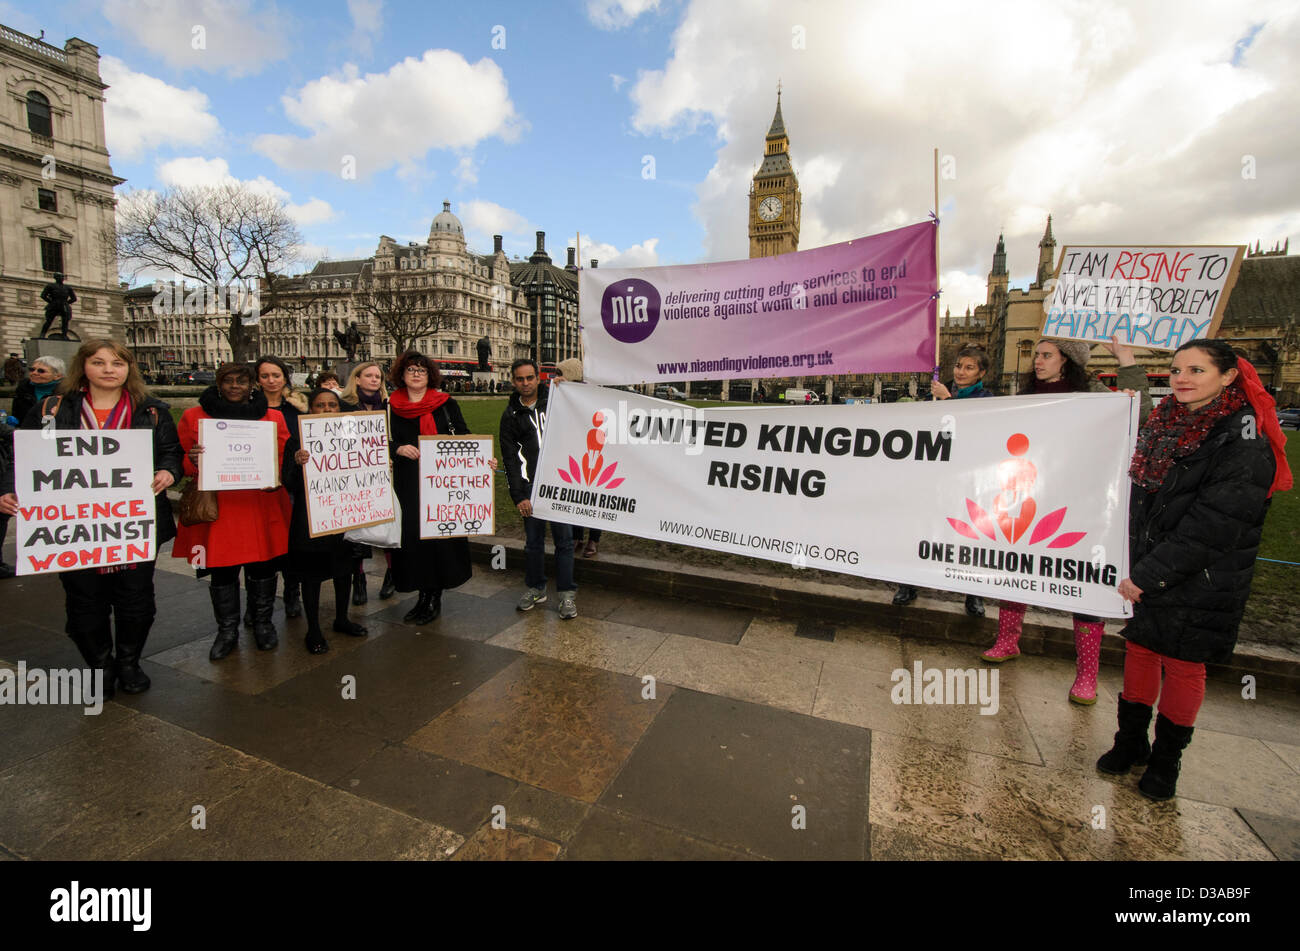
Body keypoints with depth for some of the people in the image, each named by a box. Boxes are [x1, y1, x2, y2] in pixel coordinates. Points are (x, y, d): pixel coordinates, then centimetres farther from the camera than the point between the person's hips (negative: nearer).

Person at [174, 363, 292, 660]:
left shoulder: (273, 417, 7)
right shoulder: (194, 417, 6)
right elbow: (182, 463, 9)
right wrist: (192, 461, -15)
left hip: (262, 508, 0)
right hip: (217, 509, 0)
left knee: (263, 568, 8)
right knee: (221, 572, 7)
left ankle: (263, 624, 27)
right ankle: (227, 631, 25)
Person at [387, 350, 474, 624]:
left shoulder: (446, 404, 7)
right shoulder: (390, 407, 11)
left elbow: (464, 437, 7)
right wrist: (399, 449, -8)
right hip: (407, 482, 2)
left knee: (440, 533, -4)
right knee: (411, 534, 0)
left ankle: (433, 597, 8)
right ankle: (424, 594, 13)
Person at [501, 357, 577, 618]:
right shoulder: (511, 415, 9)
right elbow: (510, 458, 6)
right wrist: (518, 496, -4)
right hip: (530, 486, 1)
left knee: (564, 537, -1)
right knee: (533, 540, 8)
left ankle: (567, 593, 9)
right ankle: (535, 589, 25)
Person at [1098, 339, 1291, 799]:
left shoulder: (1245, 439, -14)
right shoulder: (1166, 422, 7)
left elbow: (1213, 525, -20)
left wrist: (1149, 574, -20)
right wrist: (1136, 568, 10)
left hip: (1200, 581, -6)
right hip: (1147, 571, 6)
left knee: (1183, 665, 8)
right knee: (1140, 648, 14)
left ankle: (1166, 759, 27)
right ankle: (1131, 741, 32)